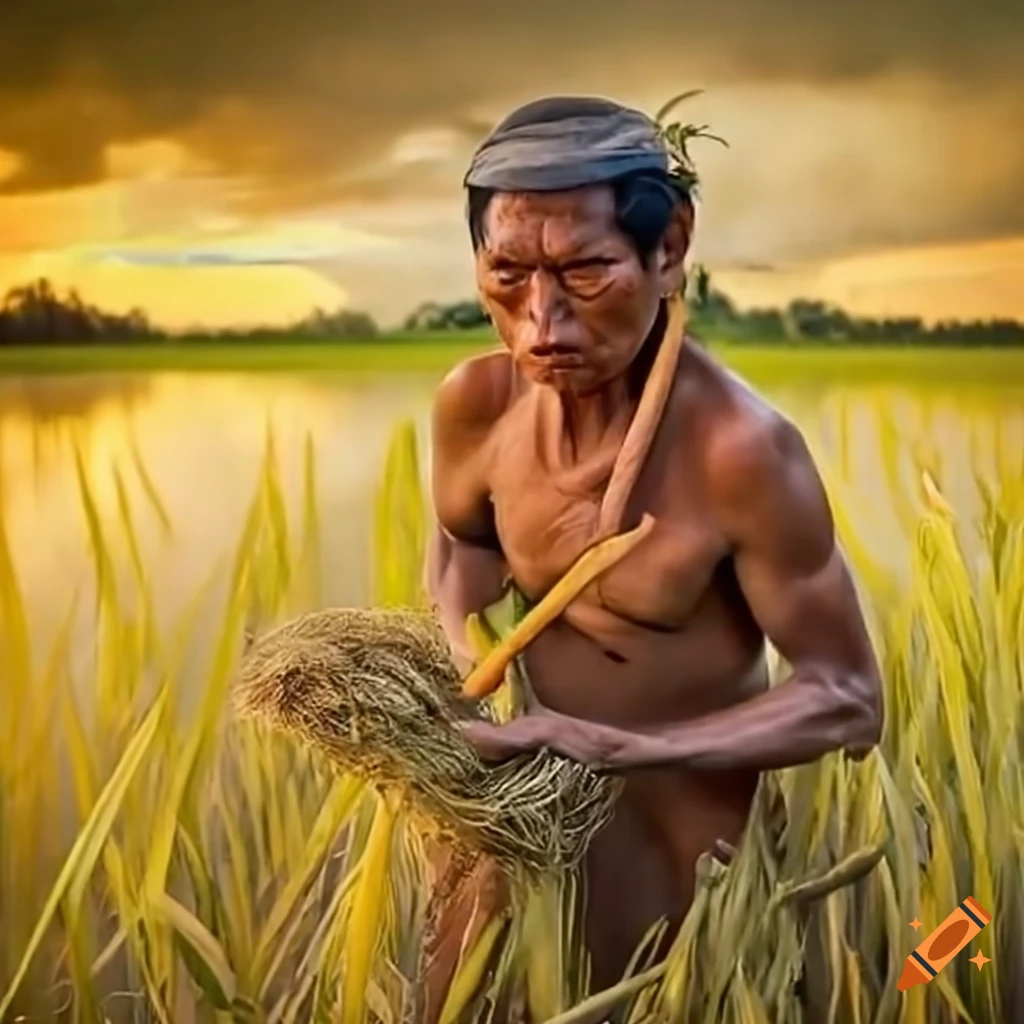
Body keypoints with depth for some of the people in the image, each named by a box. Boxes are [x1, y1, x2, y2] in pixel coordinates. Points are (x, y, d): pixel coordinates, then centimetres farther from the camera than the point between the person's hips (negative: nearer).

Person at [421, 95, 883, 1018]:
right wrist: (466, 672, -9)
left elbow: (847, 701, -19)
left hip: (681, 825, -5)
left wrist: (614, 748, -27)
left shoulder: (741, 450, -28)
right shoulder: (475, 403, -12)